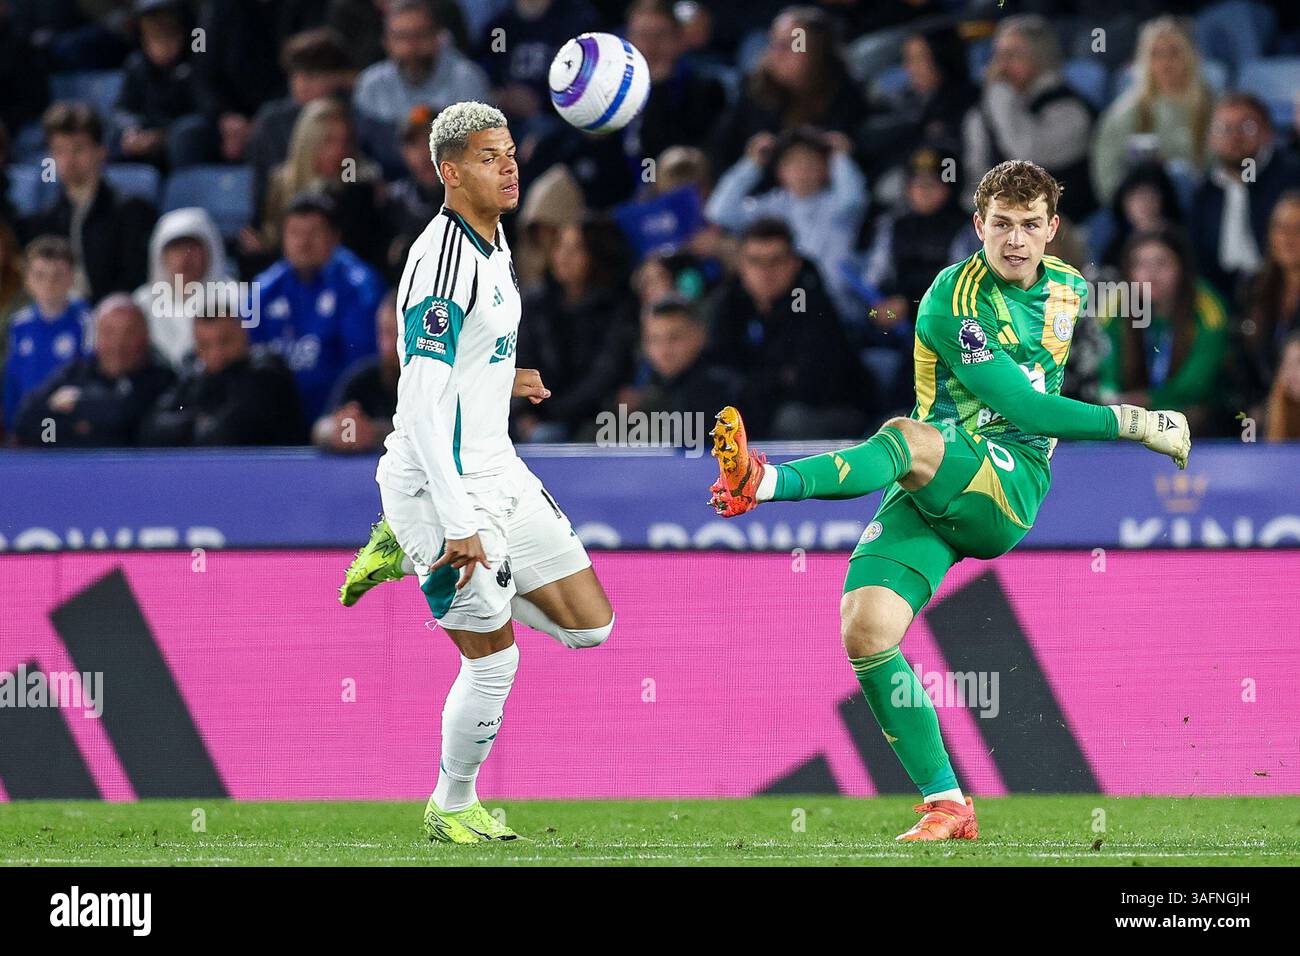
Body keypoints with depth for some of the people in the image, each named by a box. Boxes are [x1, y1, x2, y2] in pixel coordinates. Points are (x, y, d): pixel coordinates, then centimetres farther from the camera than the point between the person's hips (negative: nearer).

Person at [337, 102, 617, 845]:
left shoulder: (494, 243, 8)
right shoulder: (444, 260, -21)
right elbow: (423, 405, -24)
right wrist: (457, 524, -25)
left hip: (495, 470, 9)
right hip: (444, 483, -9)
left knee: (591, 623, 9)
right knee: (495, 660, -2)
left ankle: (411, 554, 18)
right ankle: (452, 808, 21)